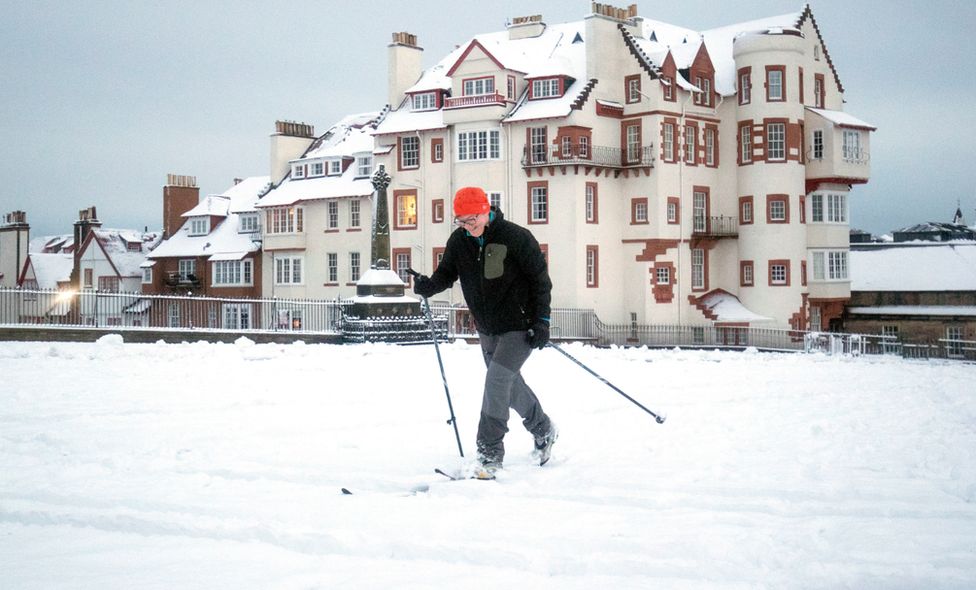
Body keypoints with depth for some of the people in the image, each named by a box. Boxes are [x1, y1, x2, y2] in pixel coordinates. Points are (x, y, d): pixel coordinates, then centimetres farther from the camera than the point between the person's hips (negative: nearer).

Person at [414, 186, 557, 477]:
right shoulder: (459, 241, -2)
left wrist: (542, 321, -16)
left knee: (497, 379, -20)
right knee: (510, 385, 18)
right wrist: (429, 285, -19)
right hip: (487, 330, 7)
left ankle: (490, 453, -13)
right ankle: (542, 429, 43)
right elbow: (447, 273, 5)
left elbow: (540, 279, -12)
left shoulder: (516, 237, -17)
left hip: (520, 327, -7)